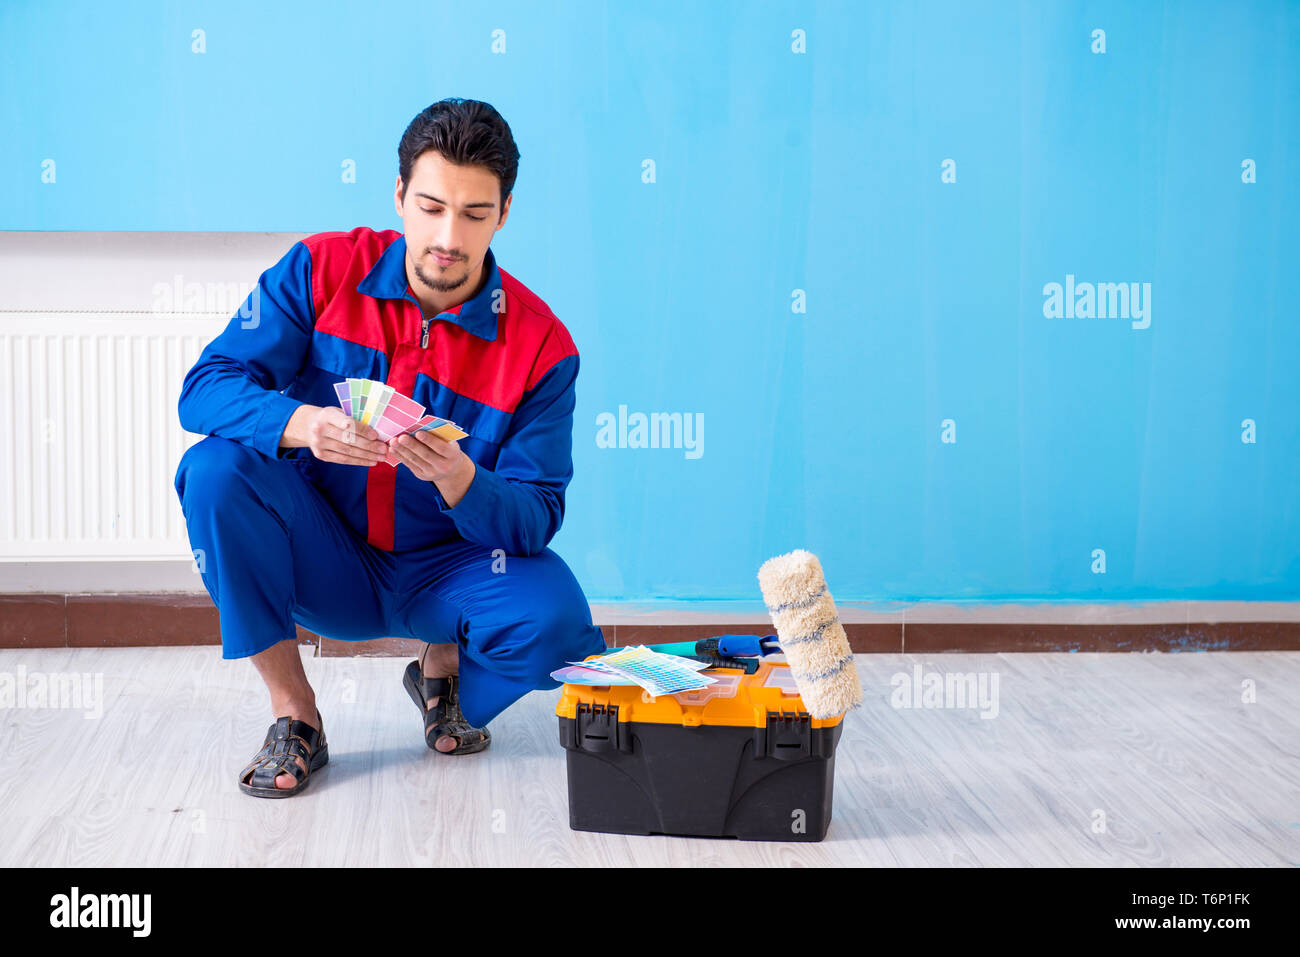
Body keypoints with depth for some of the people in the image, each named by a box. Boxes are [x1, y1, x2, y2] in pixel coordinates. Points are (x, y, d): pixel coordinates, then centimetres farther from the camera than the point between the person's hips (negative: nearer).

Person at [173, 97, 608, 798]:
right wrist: (303, 424, -38)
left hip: (447, 567, -1)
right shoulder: (321, 270, -10)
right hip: (325, 561, 1)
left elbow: (534, 521, -14)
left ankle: (443, 666, 9)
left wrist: (459, 481, -37)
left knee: (553, 620, -31)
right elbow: (205, 389, -16)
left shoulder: (540, 345, -12)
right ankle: (295, 716, -14)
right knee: (216, 466, -27)